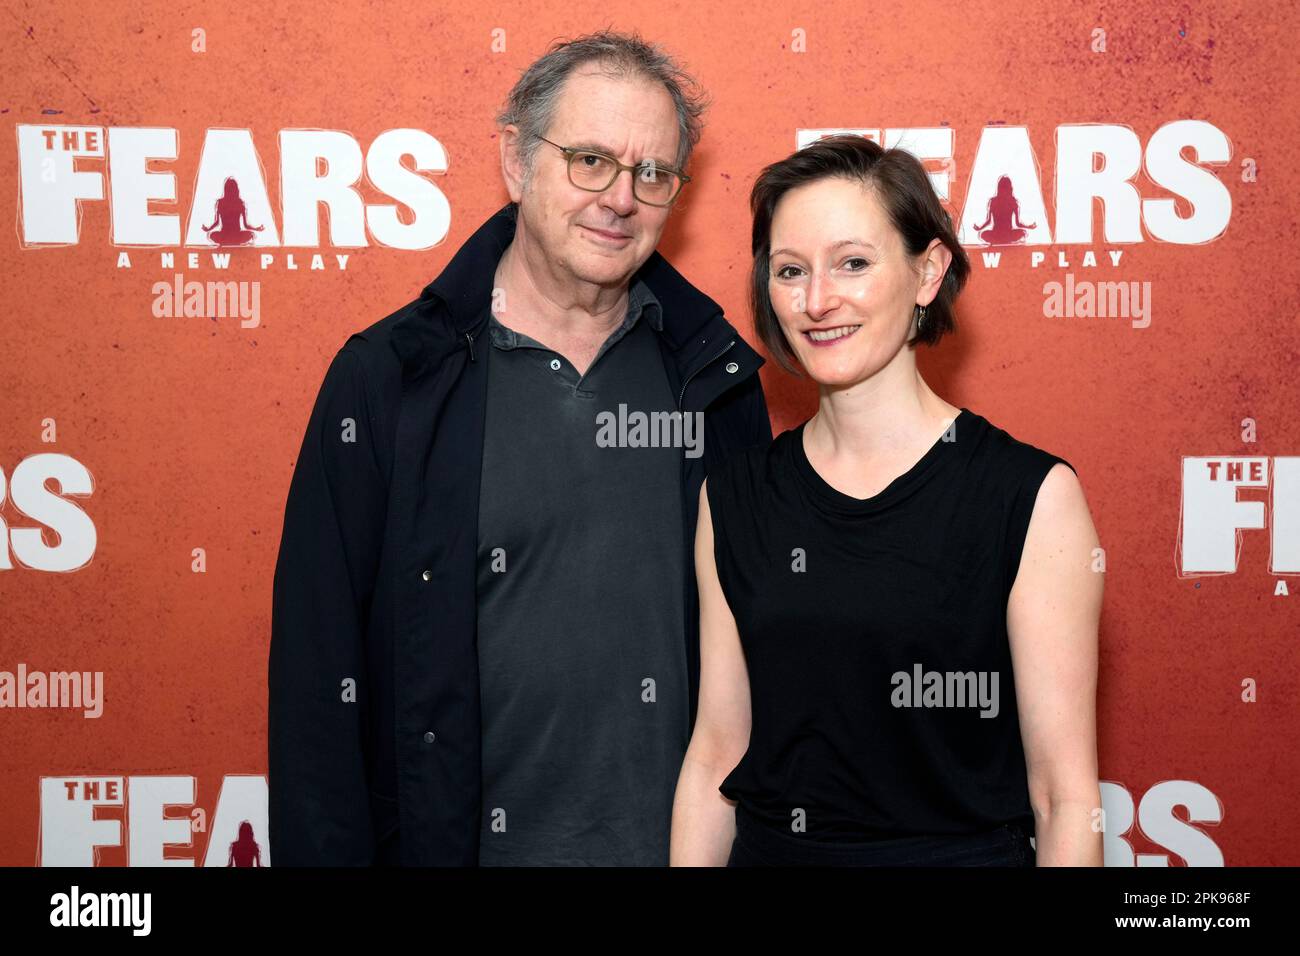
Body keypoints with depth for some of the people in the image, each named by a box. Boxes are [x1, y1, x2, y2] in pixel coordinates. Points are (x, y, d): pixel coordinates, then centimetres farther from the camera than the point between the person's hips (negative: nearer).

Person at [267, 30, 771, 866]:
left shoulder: (717, 376, 0)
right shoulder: (385, 380, -8)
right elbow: (320, 669, -8)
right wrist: (326, 852, -10)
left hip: (680, 840, 3)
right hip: (463, 838, -2)